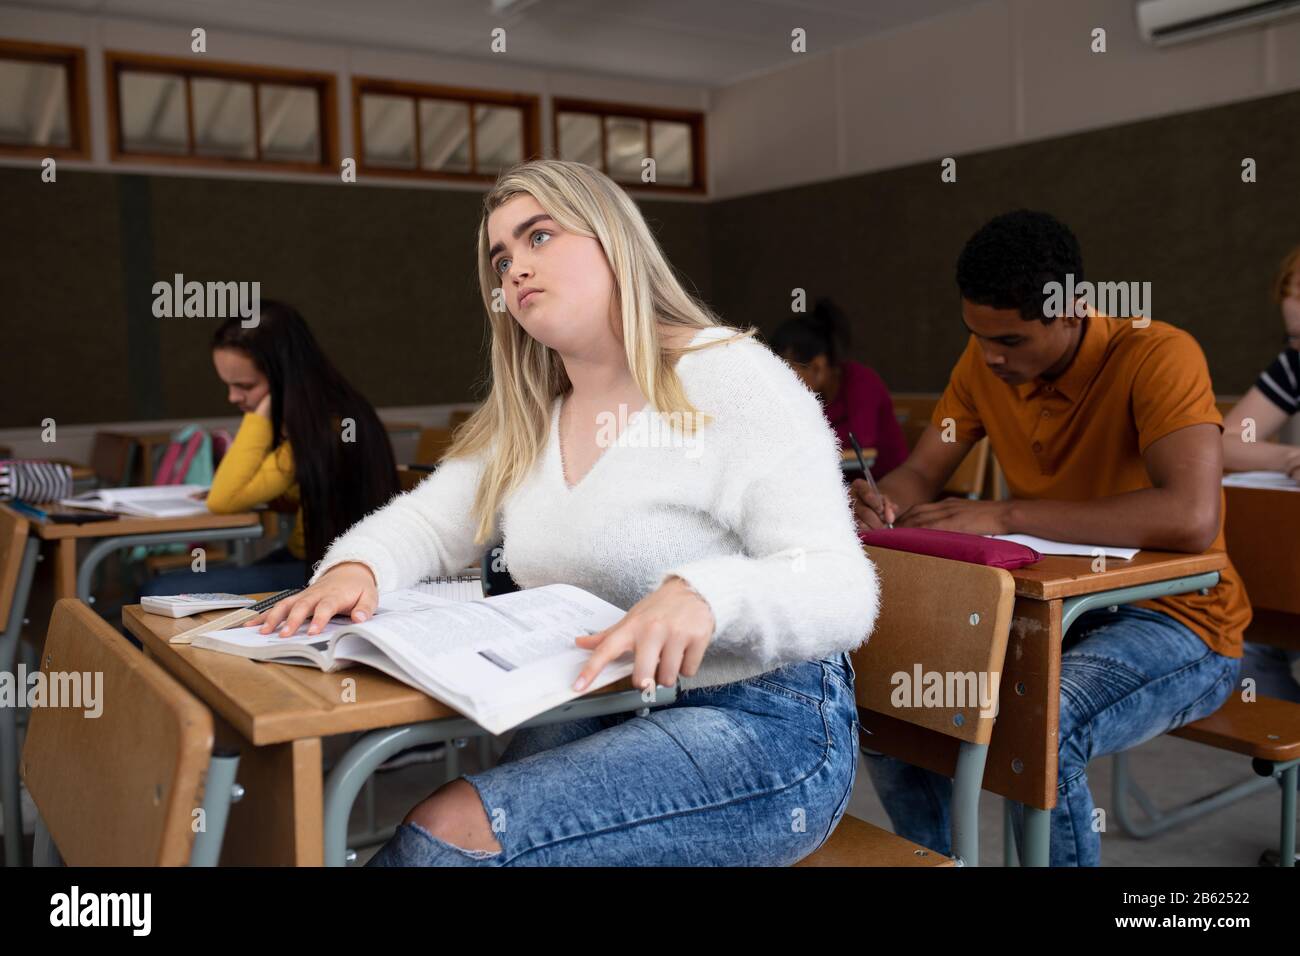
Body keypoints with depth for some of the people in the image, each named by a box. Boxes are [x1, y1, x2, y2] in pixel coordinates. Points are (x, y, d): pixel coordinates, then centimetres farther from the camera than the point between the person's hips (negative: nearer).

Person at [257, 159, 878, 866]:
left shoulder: (735, 380, -11)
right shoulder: (525, 419, 13)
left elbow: (842, 590, -19)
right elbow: (426, 523, 14)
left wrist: (700, 595, -39)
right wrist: (357, 568, -10)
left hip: (763, 727, -5)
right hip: (593, 718, 6)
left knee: (453, 832, -24)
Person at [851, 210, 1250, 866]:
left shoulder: (1158, 357, -21)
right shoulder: (984, 360, -2)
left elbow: (1191, 517, -36)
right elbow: (919, 474, 4)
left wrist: (1005, 515, -34)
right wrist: (881, 501, -20)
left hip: (1176, 621, -6)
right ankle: (932, 857, 14)